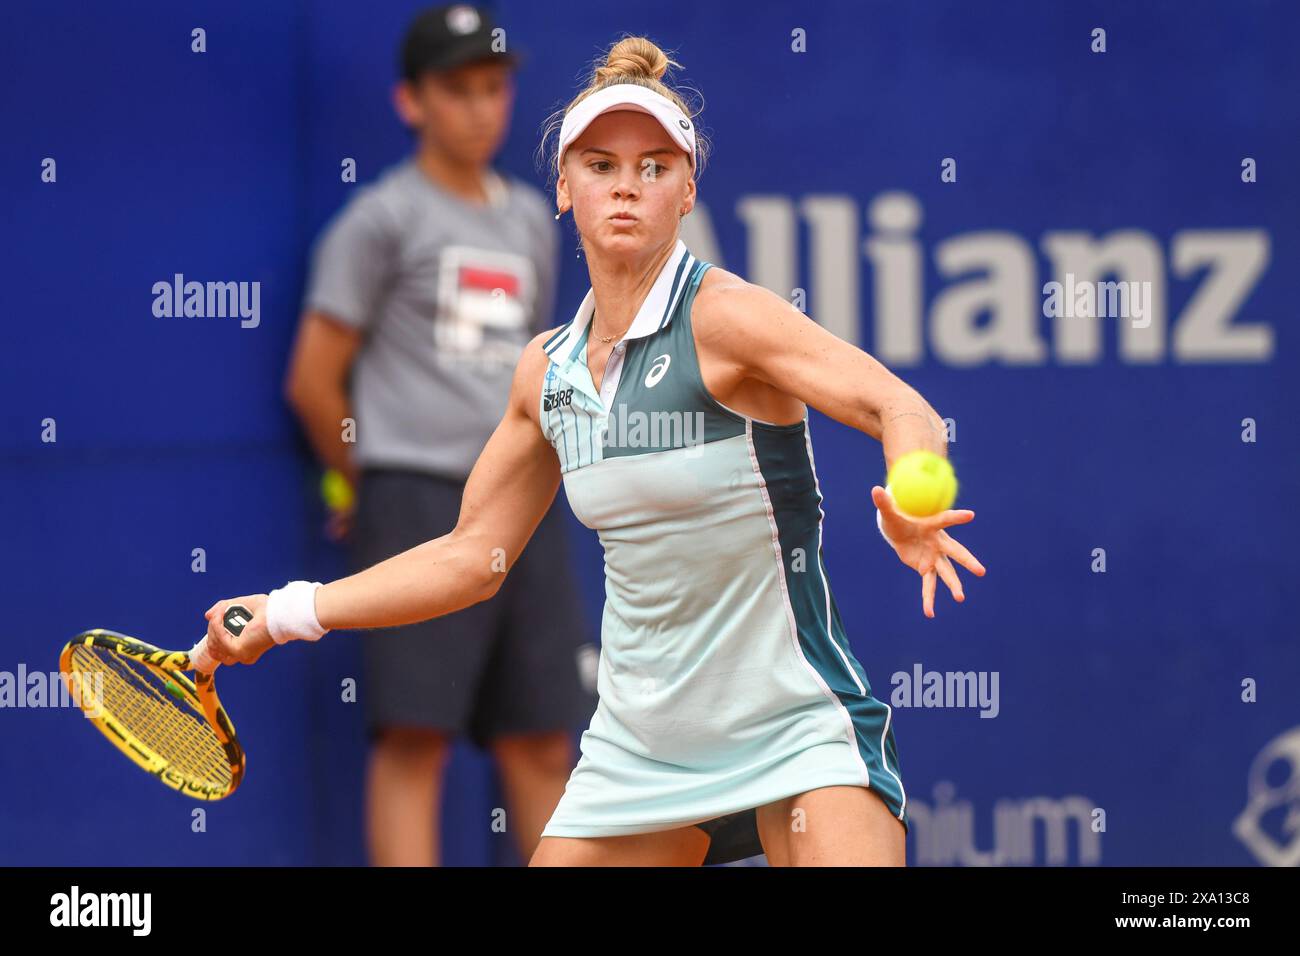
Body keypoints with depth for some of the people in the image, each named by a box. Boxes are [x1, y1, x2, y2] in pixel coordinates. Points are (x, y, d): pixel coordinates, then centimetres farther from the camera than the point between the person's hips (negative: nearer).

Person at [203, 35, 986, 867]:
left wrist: (909, 505, -46)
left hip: (794, 727, -6)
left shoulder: (723, 315, -12)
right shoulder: (548, 370, 7)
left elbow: (899, 407, -25)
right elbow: (471, 556, 17)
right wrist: (288, 612, 15)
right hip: (638, 746, 6)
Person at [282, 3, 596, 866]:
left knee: (542, 744, 7)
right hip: (419, 503, -6)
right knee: (414, 737, -9)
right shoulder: (383, 219, -2)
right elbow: (314, 381, -1)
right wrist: (372, 486, 8)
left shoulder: (531, 220, 16)